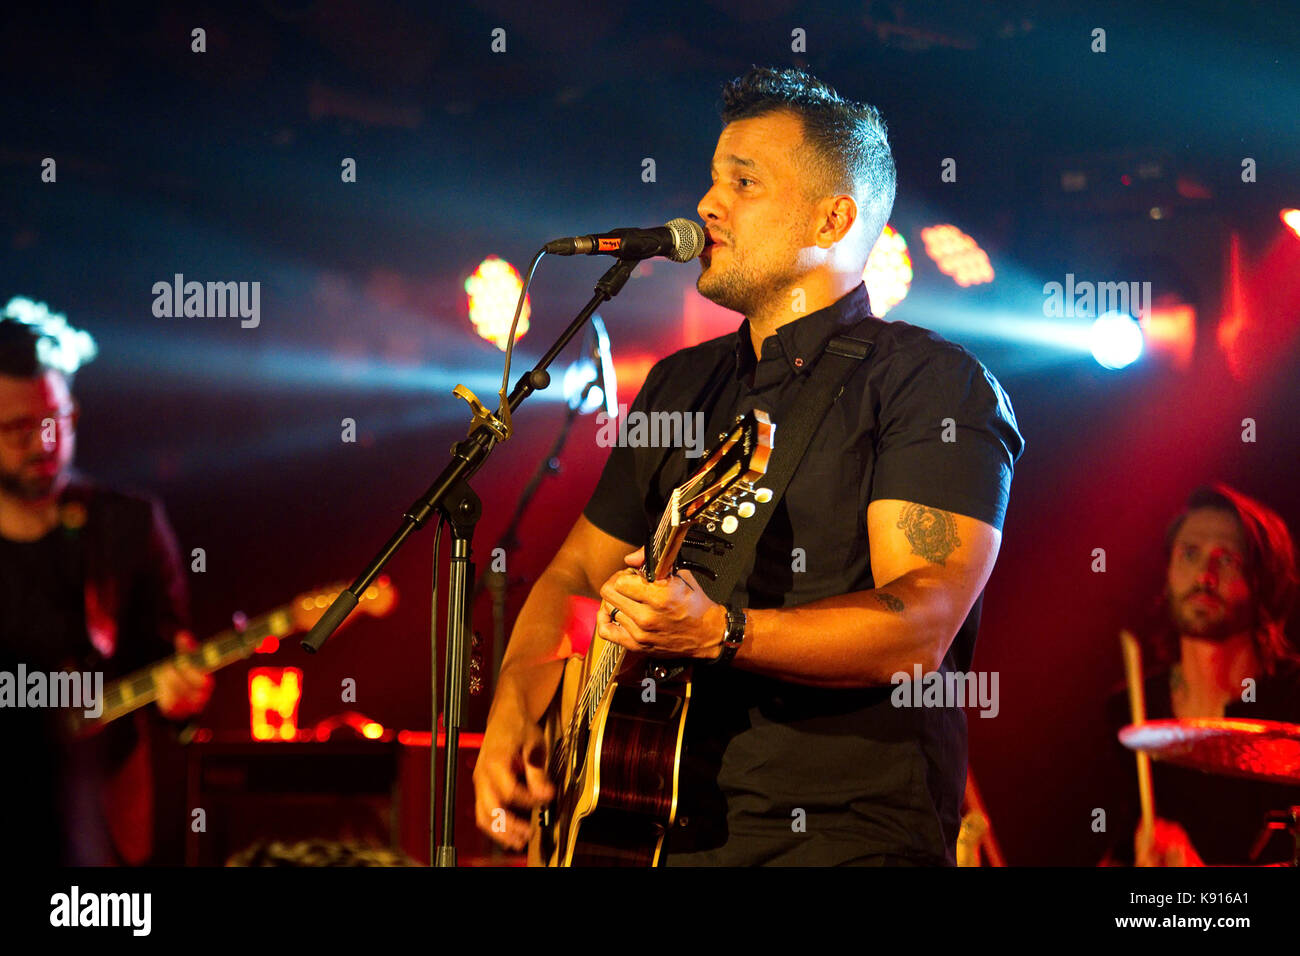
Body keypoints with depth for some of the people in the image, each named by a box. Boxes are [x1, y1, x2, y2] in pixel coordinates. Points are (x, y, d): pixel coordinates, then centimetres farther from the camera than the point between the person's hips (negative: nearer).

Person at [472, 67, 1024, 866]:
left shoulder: (935, 384, -2)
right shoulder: (680, 386, 20)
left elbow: (922, 626, -14)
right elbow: (574, 574, 26)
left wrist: (718, 632, -26)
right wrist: (514, 713, 8)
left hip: (848, 833, -6)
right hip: (663, 826, 6)